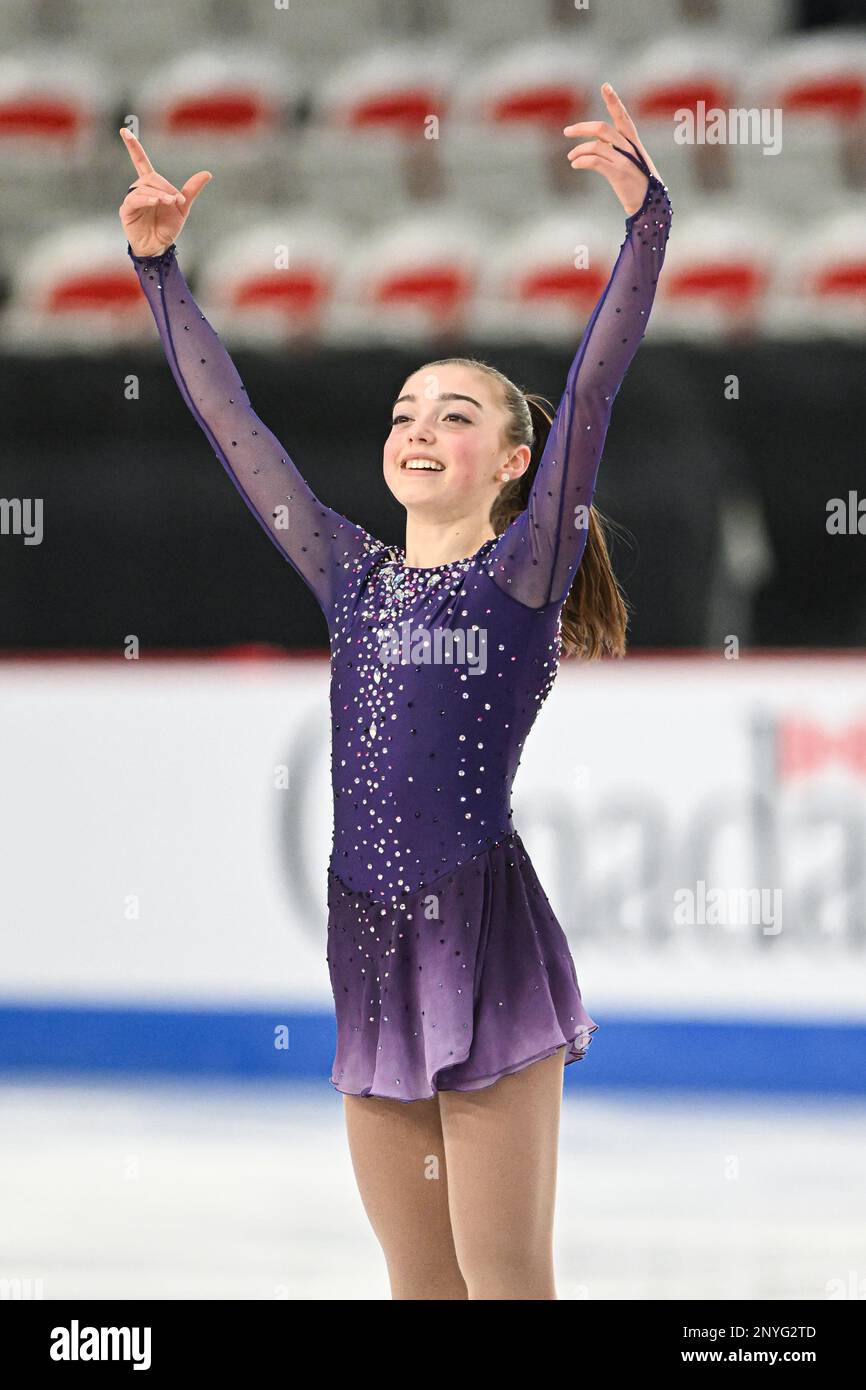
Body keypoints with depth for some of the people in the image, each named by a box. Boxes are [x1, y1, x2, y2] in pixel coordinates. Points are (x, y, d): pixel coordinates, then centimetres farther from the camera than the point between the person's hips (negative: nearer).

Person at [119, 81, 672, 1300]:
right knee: (420, 1282, 9)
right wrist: (159, 268, 13)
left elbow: (593, 390, -11)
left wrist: (644, 218, -21)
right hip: (369, 946, 5)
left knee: (505, 1277, -4)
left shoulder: (523, 571, 0)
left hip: (485, 935, -5)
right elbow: (229, 420, 16)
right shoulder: (351, 578, 13)